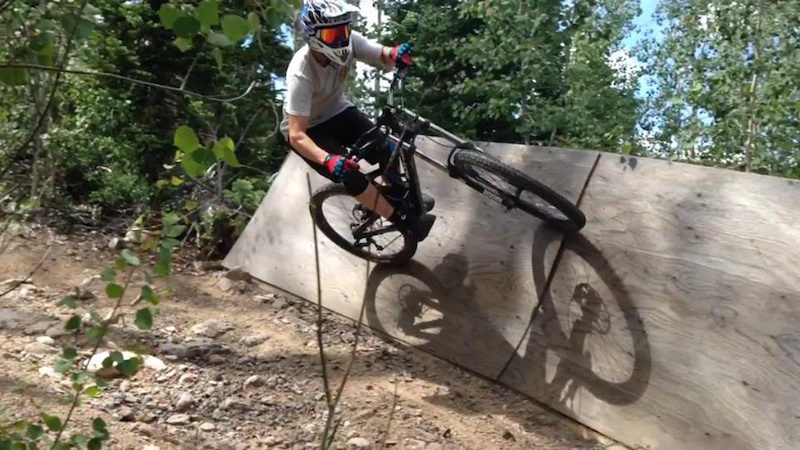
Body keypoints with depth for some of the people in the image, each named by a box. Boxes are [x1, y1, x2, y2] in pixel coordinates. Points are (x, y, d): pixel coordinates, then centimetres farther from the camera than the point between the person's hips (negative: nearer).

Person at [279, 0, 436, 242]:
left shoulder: (349, 41, -22)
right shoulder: (301, 74, -35)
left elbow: (383, 56, -16)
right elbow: (297, 135, -37)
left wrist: (396, 54, -40)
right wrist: (328, 160, -53)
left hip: (337, 111, 5)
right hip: (308, 128, -5)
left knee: (387, 151, -13)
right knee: (349, 174, -22)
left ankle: (397, 196, 17)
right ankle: (402, 219, -4)